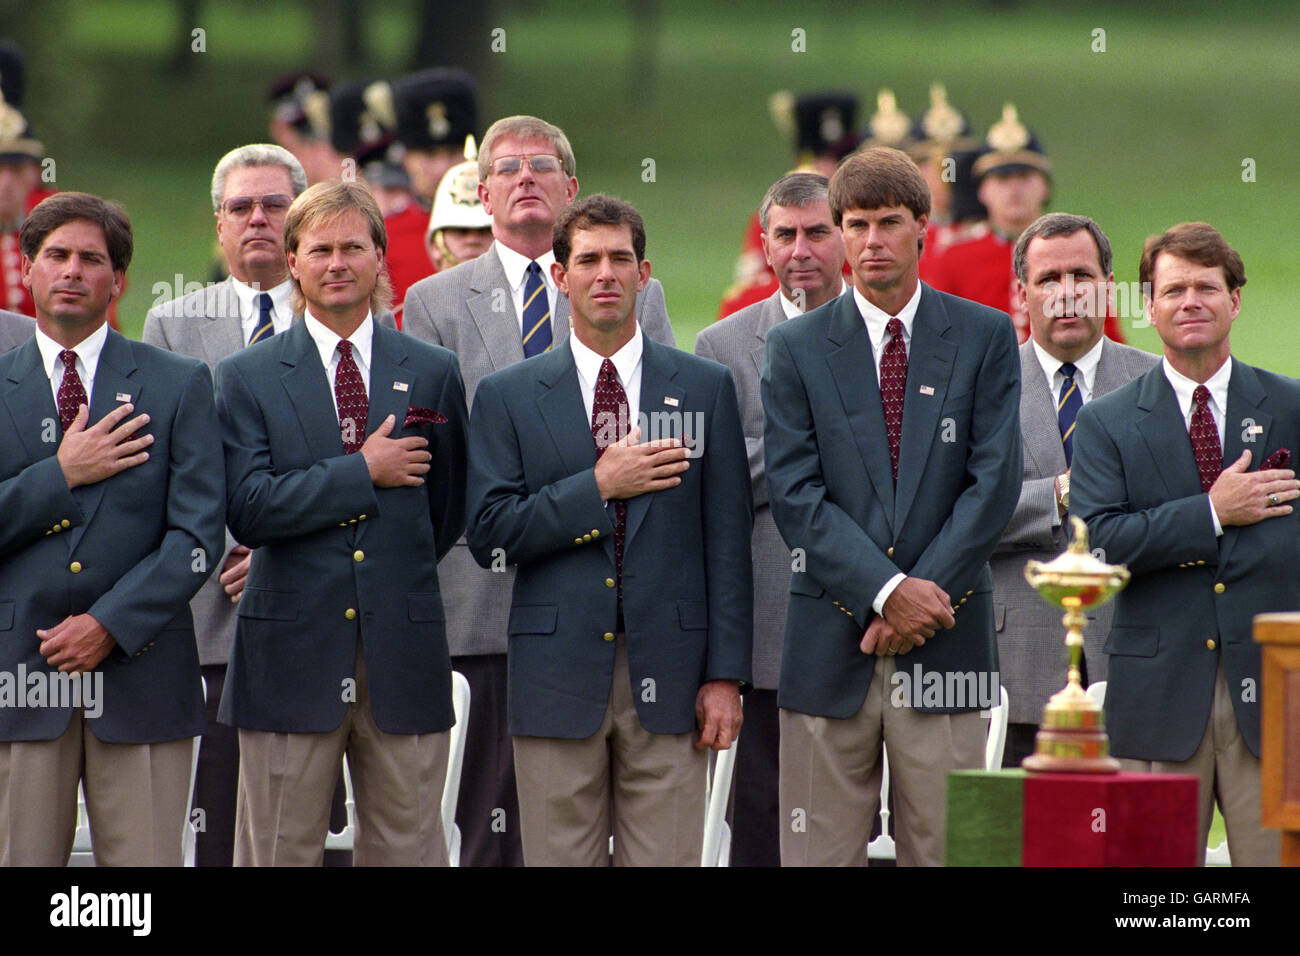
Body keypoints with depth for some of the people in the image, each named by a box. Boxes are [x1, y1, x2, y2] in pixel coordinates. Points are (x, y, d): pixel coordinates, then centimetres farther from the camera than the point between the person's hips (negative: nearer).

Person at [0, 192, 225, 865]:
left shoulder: (179, 386, 8)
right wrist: (59, 475, -8)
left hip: (139, 669, -1)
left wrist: (109, 623, -11)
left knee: (145, 860, -3)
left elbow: (197, 537, 0)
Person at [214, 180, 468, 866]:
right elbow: (247, 511, -8)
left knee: (407, 852, 2)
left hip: (403, 655, 1)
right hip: (292, 656, -1)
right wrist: (362, 470, -10)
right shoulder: (247, 378, 5)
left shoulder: (433, 374, 10)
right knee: (279, 857, 0)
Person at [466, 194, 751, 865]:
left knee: (667, 860, -2)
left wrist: (726, 674, -1)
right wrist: (599, 486, -10)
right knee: (560, 859, 2)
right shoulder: (507, 398, 7)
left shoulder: (706, 389, 8)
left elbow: (726, 541, 5)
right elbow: (489, 536, -2)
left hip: (668, 682, 0)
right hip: (557, 677, 0)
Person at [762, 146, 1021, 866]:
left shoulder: (984, 338, 7)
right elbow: (794, 495, -2)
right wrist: (887, 591, -13)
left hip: (945, 644, 0)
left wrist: (923, 596, -10)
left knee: (943, 850, 0)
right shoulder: (796, 347, 6)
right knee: (820, 855, -1)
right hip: (831, 643, 0)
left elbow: (995, 481, 0)